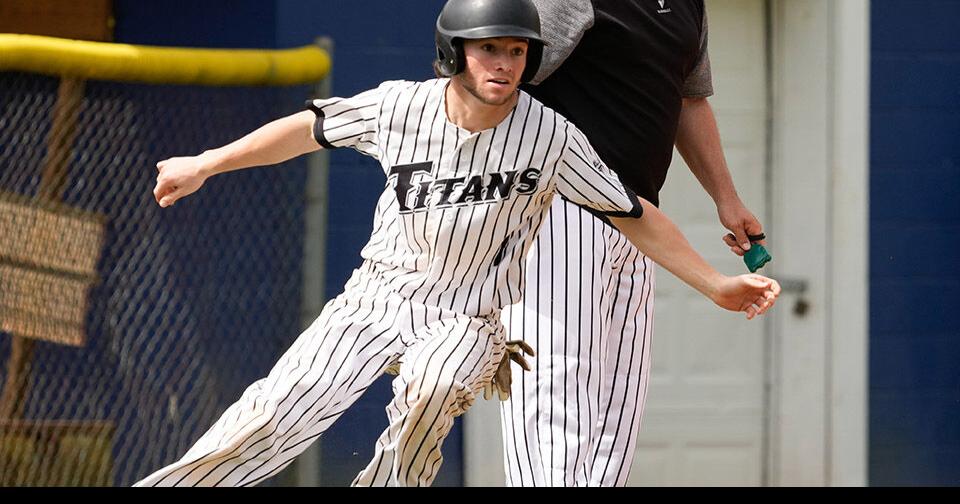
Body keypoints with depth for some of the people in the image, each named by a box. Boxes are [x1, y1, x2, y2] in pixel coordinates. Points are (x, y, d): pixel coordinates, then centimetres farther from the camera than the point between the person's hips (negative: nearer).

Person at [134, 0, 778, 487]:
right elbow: (310, 128, 8)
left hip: (468, 318, -1)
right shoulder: (400, 107, -8)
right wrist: (204, 165, 11)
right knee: (278, 410, -18)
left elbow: (634, 214, -4)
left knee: (432, 389, -36)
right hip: (378, 295, 1)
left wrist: (717, 285, -5)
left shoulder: (550, 137, -12)